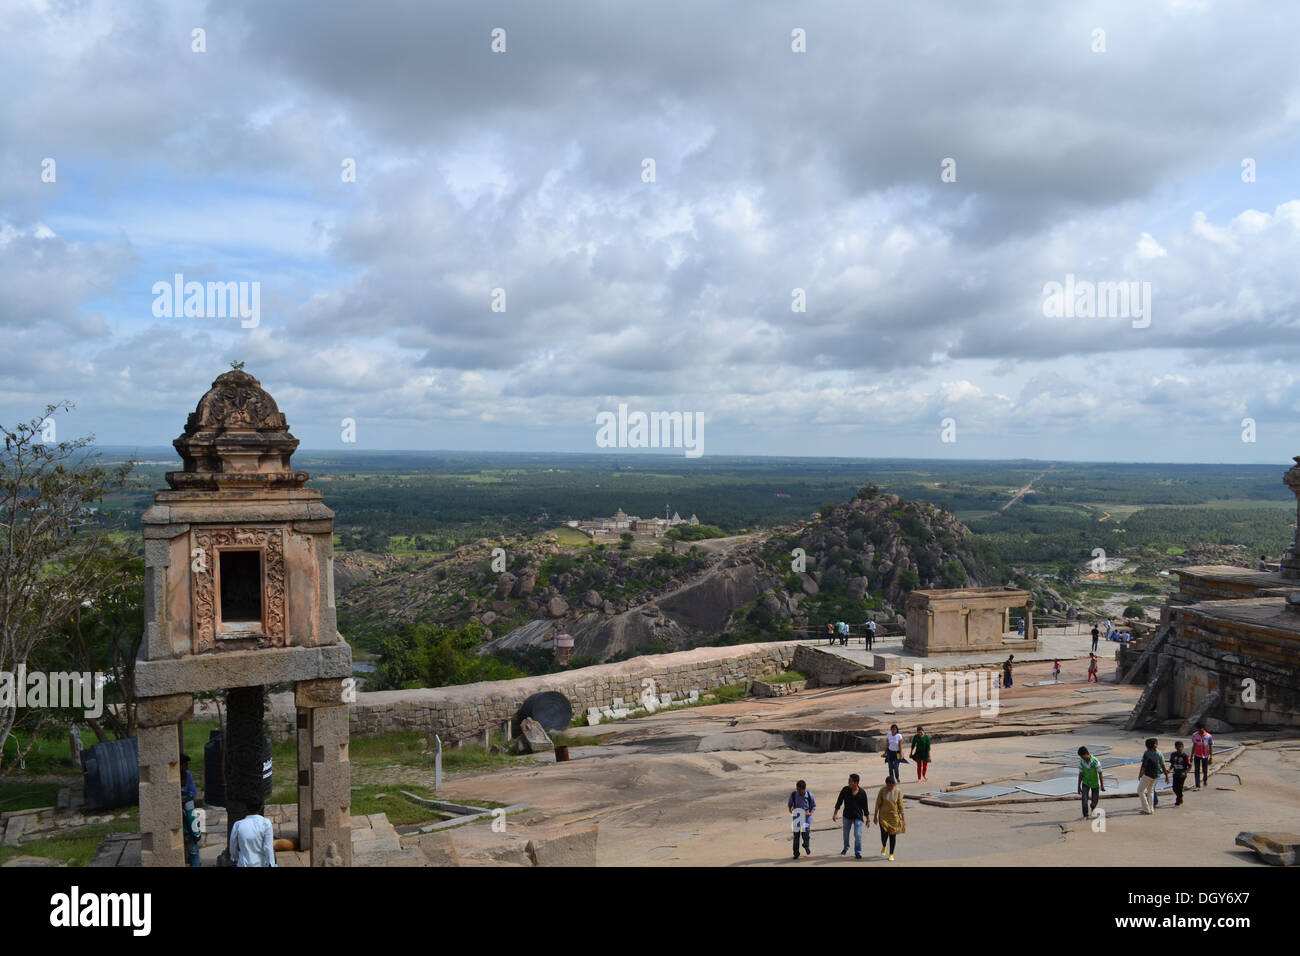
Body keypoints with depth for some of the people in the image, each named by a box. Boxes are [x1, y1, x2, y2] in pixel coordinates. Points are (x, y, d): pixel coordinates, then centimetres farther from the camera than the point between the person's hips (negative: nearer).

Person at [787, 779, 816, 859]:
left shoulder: (809, 795, -12)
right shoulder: (793, 794, -9)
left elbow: (814, 806, 1)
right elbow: (789, 804, 7)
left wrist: (810, 813, -15)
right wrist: (790, 811, -12)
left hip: (806, 816, -1)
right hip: (797, 816, 1)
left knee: (806, 834, -3)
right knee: (796, 835, 1)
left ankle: (806, 846, 32)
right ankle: (796, 853, 14)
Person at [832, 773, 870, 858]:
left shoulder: (862, 792, -11)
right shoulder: (845, 790, -10)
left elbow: (865, 806, -1)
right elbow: (839, 802, -4)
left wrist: (868, 818, 4)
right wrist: (835, 813, -8)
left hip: (858, 817, -2)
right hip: (847, 816, 2)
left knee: (858, 835, -10)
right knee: (846, 833, 18)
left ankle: (857, 852, 8)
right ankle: (846, 848, 43)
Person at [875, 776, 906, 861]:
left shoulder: (898, 791, -9)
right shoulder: (882, 790, -11)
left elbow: (900, 804, -2)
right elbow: (878, 803, -4)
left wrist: (902, 816, -1)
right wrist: (875, 816, -1)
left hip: (894, 816, 0)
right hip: (883, 815, 0)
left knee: (893, 835, 4)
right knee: (884, 834, -6)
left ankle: (891, 854, 21)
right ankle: (884, 846, 28)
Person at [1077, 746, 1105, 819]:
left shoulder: (1095, 761, -25)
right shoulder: (1081, 762, -14)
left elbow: (1100, 774, -16)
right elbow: (1081, 774, -4)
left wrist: (1102, 786, -12)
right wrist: (1079, 786, 0)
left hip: (1095, 783, -2)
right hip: (1085, 783, 2)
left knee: (1095, 800, 12)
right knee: (1084, 799, -14)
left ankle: (1092, 808, 47)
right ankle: (1085, 815, -1)